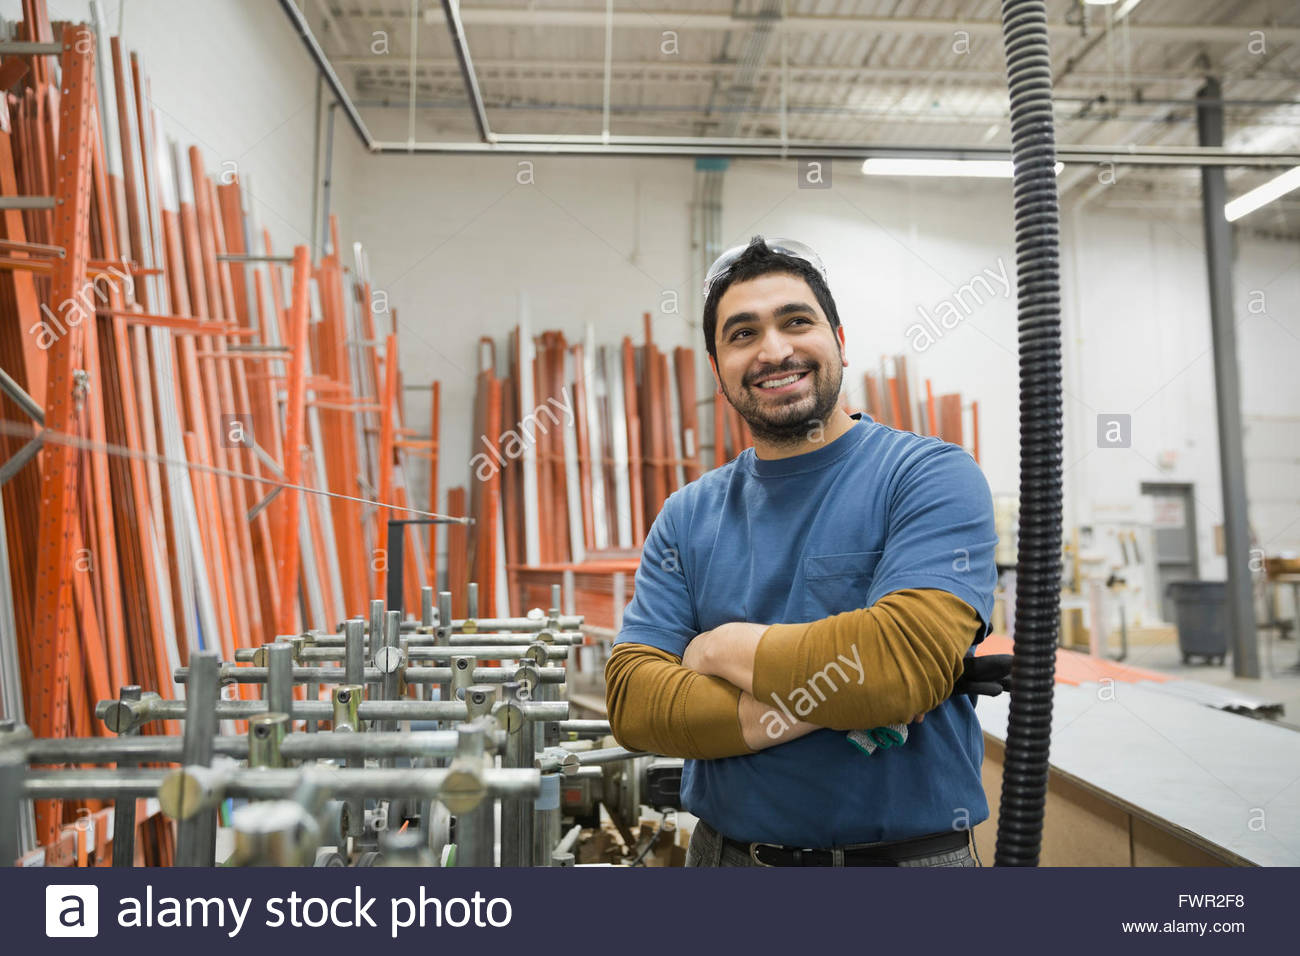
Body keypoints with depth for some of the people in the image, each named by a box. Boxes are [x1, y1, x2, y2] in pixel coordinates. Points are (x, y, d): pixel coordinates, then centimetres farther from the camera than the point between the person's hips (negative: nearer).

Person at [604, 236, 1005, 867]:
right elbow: (631, 700, -9)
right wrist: (825, 702, -21)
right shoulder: (687, 517, 0)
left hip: (906, 852, -3)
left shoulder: (933, 477, -12)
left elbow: (905, 660, -26)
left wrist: (720, 647, -13)